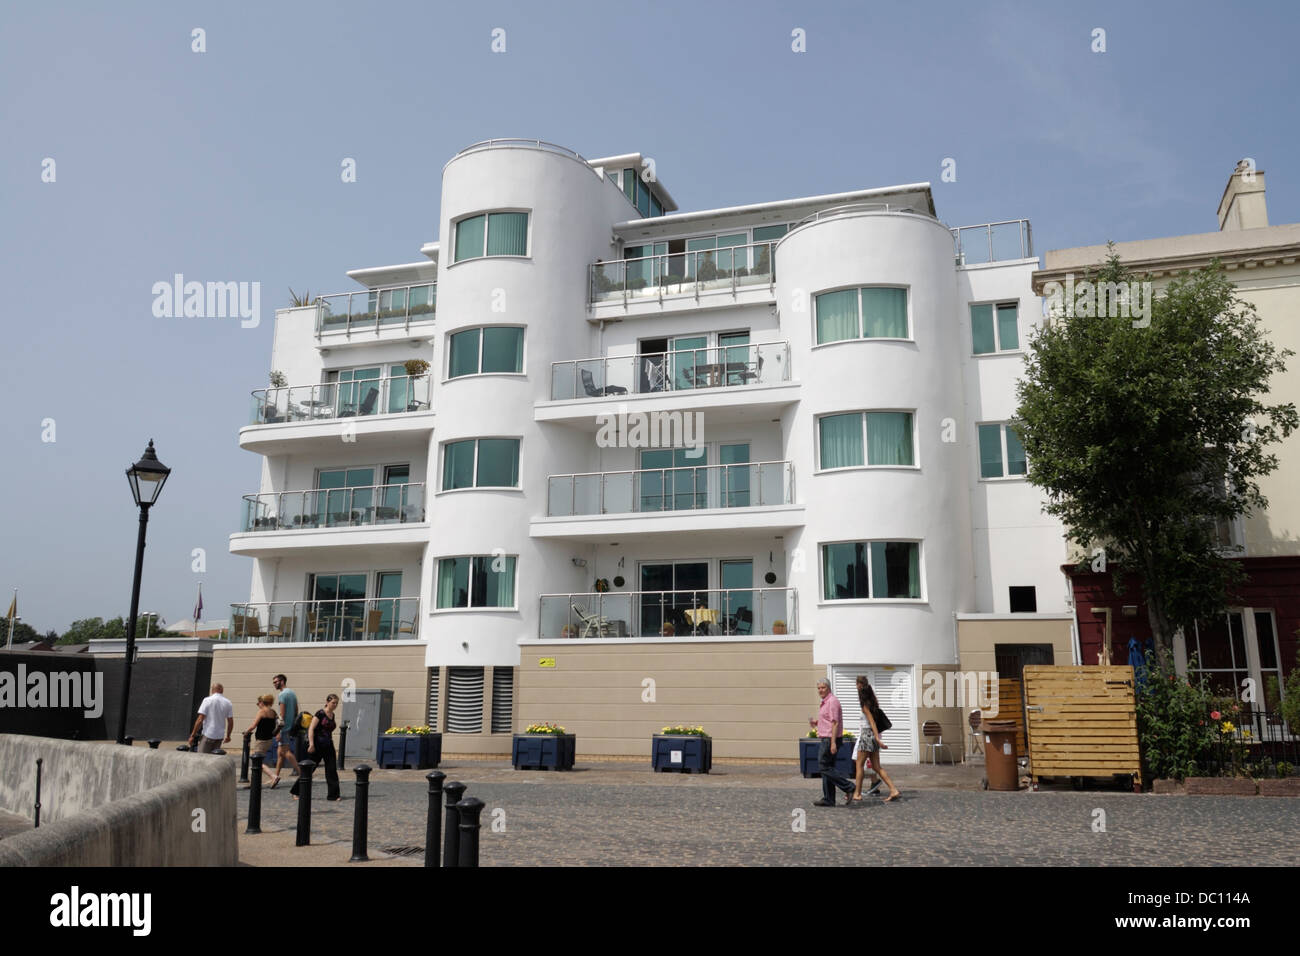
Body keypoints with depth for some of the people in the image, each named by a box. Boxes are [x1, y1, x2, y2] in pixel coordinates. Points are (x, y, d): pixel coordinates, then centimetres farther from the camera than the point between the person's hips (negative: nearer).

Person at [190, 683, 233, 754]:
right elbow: (231, 722, 7)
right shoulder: (228, 703, 5)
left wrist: (193, 735, -3)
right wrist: (228, 736, 19)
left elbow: (200, 720, -11)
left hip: (207, 735, -4)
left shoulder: (207, 700, -6)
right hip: (219, 736, 4)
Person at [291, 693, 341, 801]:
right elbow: (311, 729, -14)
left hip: (328, 746, 6)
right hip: (317, 746, -6)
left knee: (332, 770, 0)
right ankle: (296, 792, 19)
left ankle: (333, 794, 3)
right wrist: (311, 744, -20)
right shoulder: (320, 713, -11)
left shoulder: (332, 715, 10)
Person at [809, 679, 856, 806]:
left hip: (830, 739, -10)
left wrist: (833, 743, -25)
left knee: (824, 766, -9)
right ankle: (828, 799, 11)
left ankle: (848, 787, -7)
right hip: (825, 739, 10)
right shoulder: (825, 702, 18)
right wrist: (815, 722, 9)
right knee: (827, 768, 9)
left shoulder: (832, 701, -13)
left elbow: (835, 723, -20)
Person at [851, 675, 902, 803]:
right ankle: (894, 790, 1)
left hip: (867, 734, -8)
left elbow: (872, 722, -19)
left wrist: (878, 739, -22)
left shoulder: (865, 705, -14)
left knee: (859, 764, 2)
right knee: (877, 767, 9)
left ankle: (857, 793, 6)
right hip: (873, 735, 8)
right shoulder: (872, 701, 8)